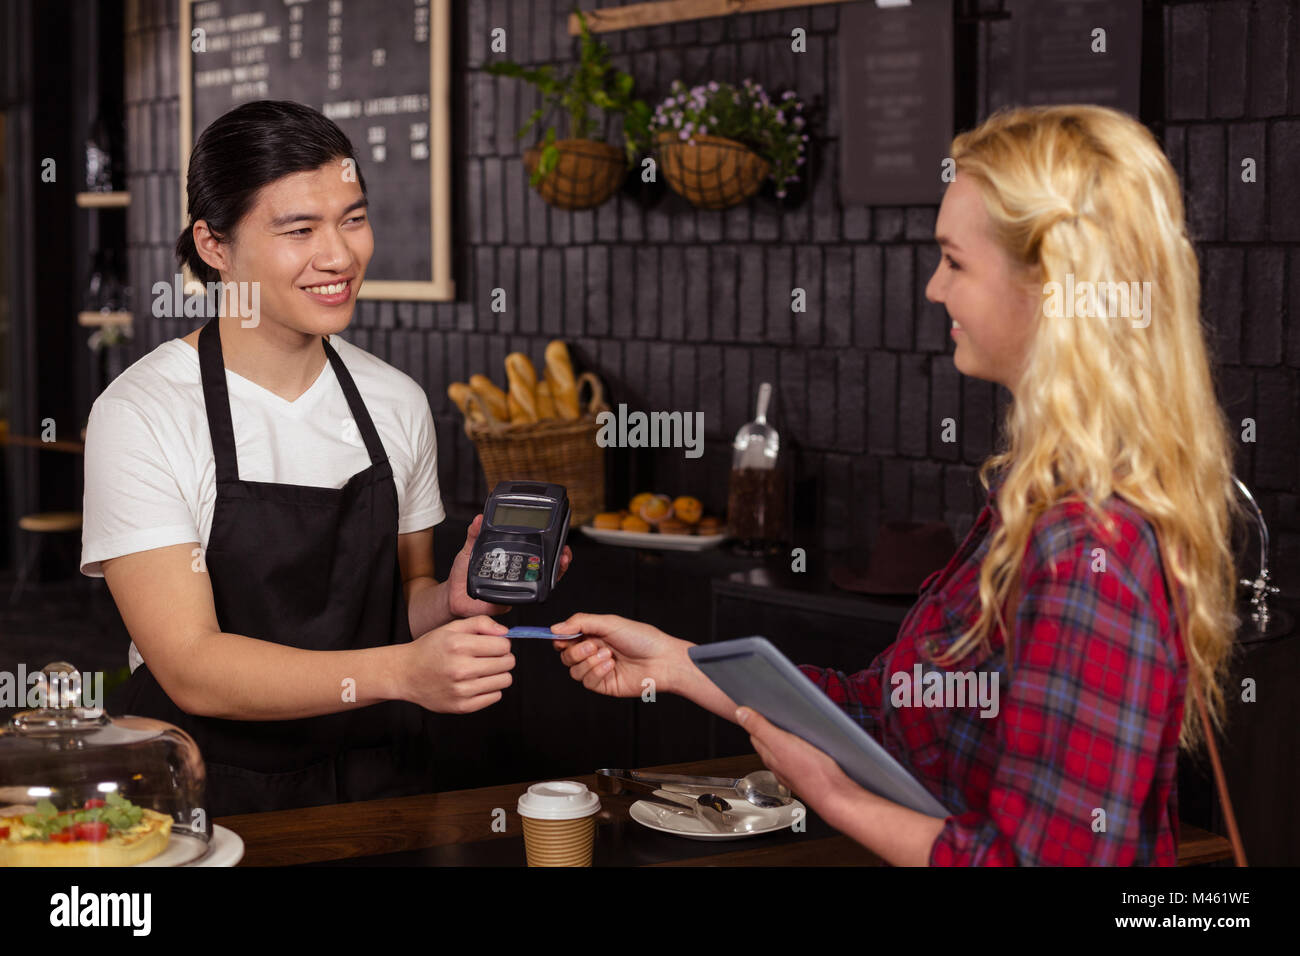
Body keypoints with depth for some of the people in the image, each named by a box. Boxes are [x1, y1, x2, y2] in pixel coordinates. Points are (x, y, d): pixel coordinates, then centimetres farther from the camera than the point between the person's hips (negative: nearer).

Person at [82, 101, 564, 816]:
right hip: (209, 801, -4)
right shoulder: (138, 415, -11)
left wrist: (452, 602, -6)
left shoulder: (397, 403, 6)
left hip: (378, 786, 4)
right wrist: (401, 671, -28)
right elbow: (190, 669, -17)